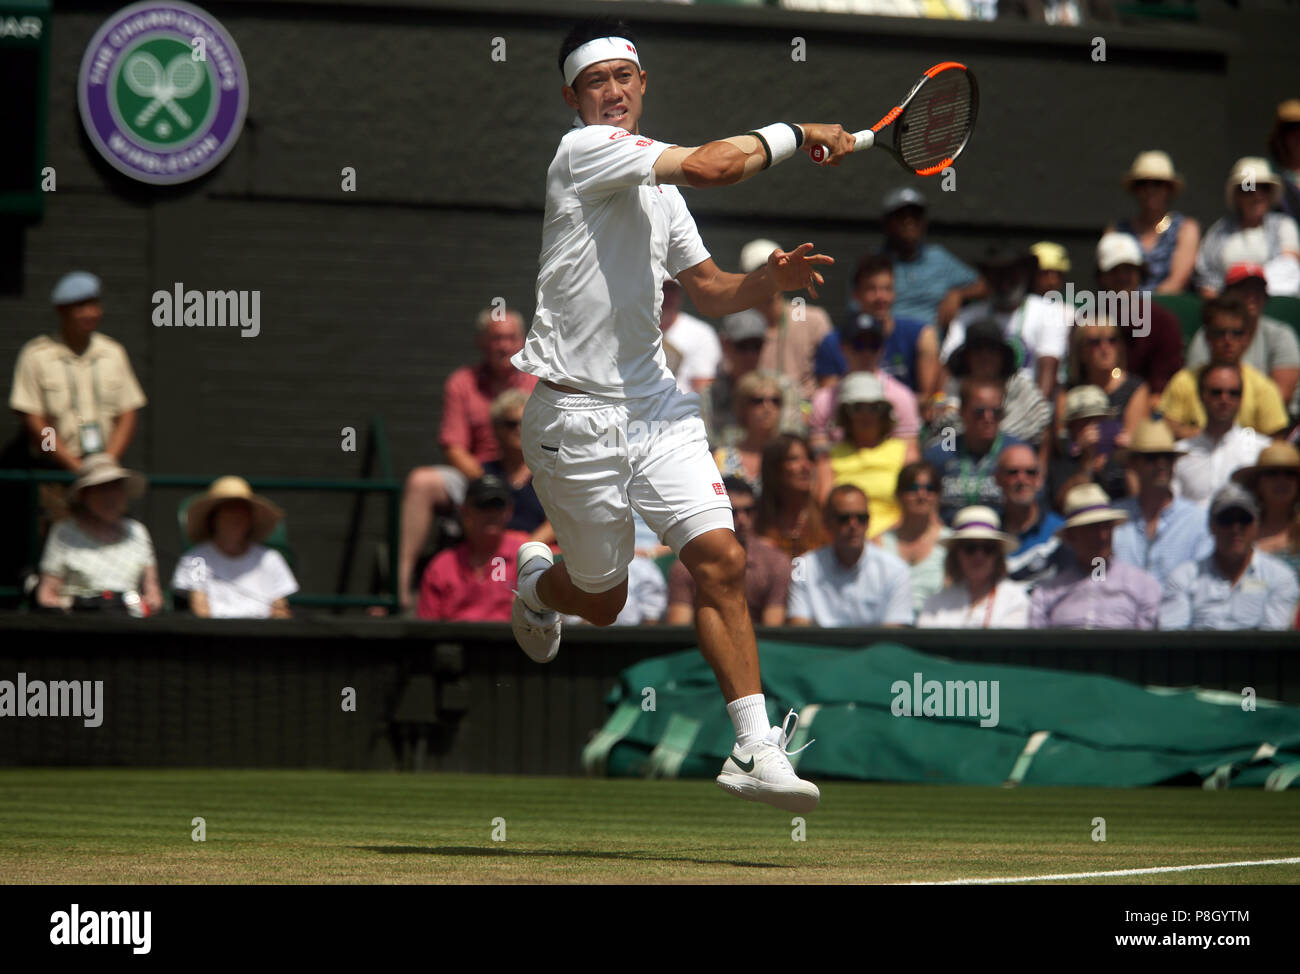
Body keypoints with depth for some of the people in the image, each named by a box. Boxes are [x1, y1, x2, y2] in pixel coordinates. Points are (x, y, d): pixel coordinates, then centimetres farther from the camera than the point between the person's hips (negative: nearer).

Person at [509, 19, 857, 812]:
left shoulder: (659, 187, 16)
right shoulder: (583, 152, -10)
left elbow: (711, 292, 20)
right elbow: (711, 165, -22)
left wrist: (768, 281, -1)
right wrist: (798, 135, -9)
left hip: (656, 404, 6)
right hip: (575, 412, -6)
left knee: (720, 558, -11)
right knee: (602, 601, 8)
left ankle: (756, 747, -10)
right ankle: (535, 579, 45)